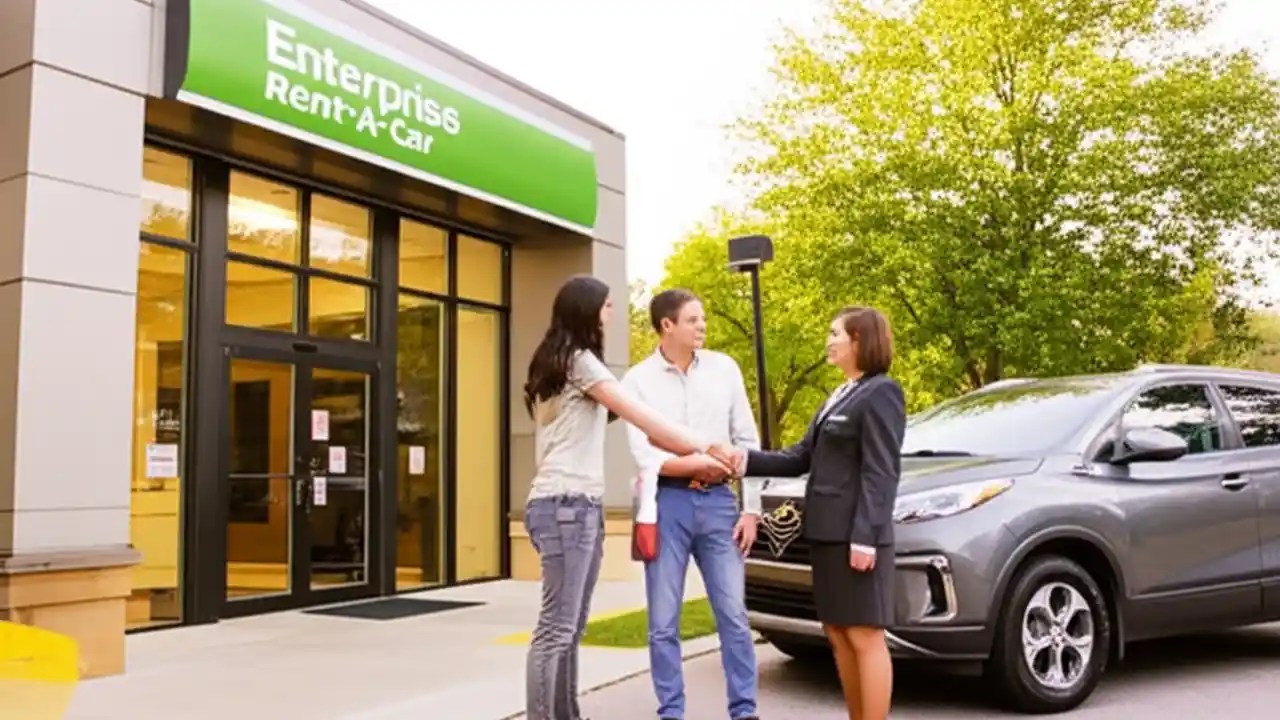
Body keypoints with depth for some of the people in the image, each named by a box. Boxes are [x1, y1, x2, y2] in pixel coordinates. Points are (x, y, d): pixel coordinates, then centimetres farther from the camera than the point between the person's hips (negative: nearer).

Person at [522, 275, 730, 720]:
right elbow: (642, 418, -8)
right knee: (557, 628, -10)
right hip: (565, 505, -9)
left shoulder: (560, 362, 23)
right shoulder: (578, 359, -6)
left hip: (579, 505, 9)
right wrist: (703, 446, -1)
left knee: (570, 628, 7)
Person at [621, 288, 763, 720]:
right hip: (667, 503, -1)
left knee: (734, 615, 4)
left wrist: (751, 507, 2)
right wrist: (700, 464, -21)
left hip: (718, 501, 2)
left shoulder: (724, 369, 6)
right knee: (663, 622, 6)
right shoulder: (638, 379, -1)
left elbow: (747, 442, 7)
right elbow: (645, 456, -9)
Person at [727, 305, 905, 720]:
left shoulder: (881, 392, -7)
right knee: (838, 635, 12)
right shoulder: (840, 396, 19)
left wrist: (865, 536, -20)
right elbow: (802, 458, 16)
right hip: (827, 533, 9)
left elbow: (880, 473, -14)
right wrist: (746, 461, 6)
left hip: (857, 536, -9)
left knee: (865, 637, -3)